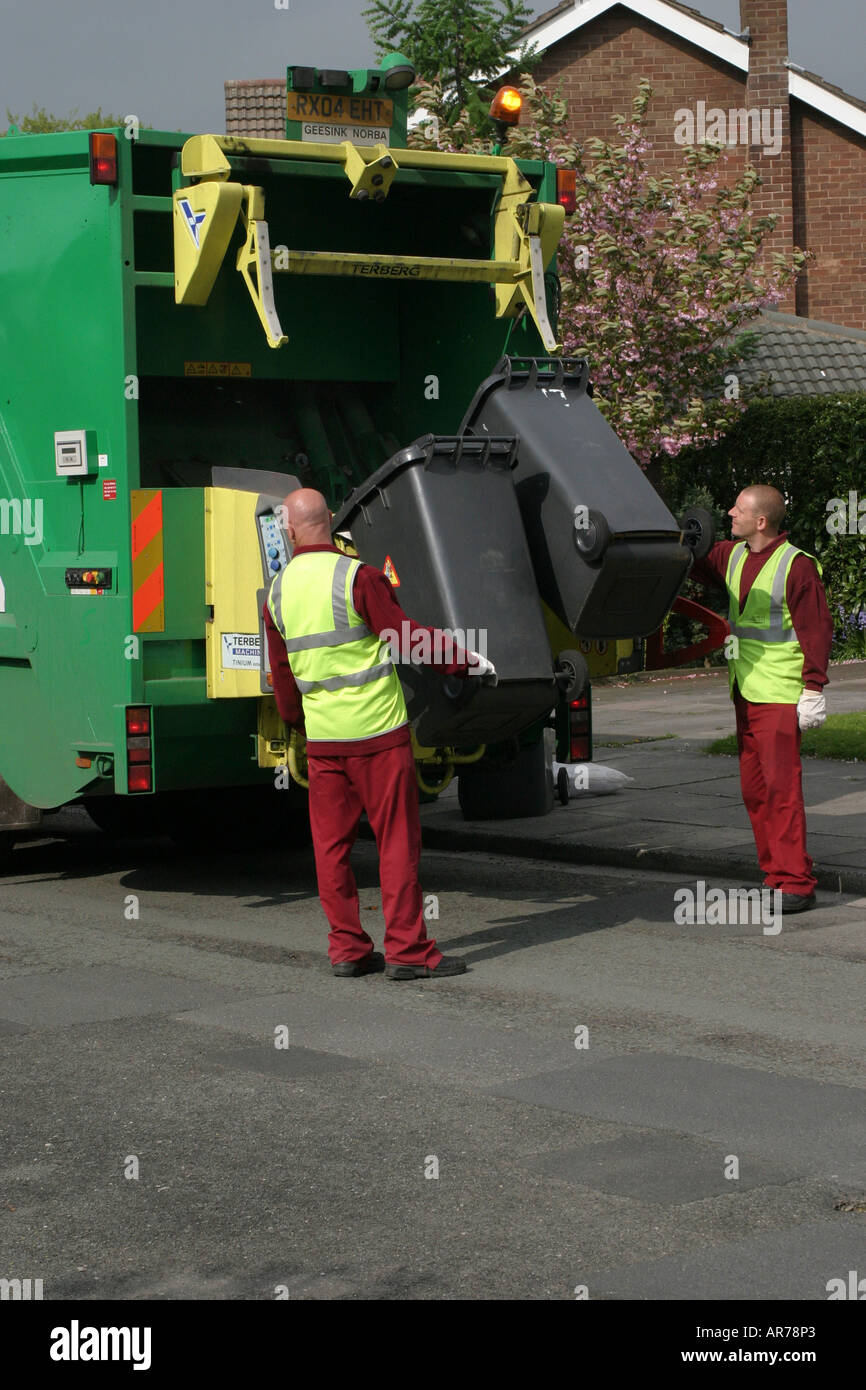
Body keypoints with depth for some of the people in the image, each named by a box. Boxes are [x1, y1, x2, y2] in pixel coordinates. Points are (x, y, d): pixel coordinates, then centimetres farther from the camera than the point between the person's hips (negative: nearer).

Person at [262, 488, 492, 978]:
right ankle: (407, 949, 0)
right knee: (397, 840, 0)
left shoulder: (278, 593, 6)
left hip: (322, 736, 5)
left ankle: (347, 948, 12)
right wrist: (463, 659, 2)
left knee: (332, 844, 10)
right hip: (377, 730, -5)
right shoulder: (357, 577, -12)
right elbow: (408, 636, -12)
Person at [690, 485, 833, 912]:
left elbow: (817, 631, -13)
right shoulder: (732, 556, 11)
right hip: (745, 692, 8)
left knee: (781, 785, -12)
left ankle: (796, 882, -10)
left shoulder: (797, 566, -12)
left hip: (781, 696, -8)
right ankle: (776, 875, 15)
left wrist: (813, 691, -15)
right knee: (754, 788, 9)